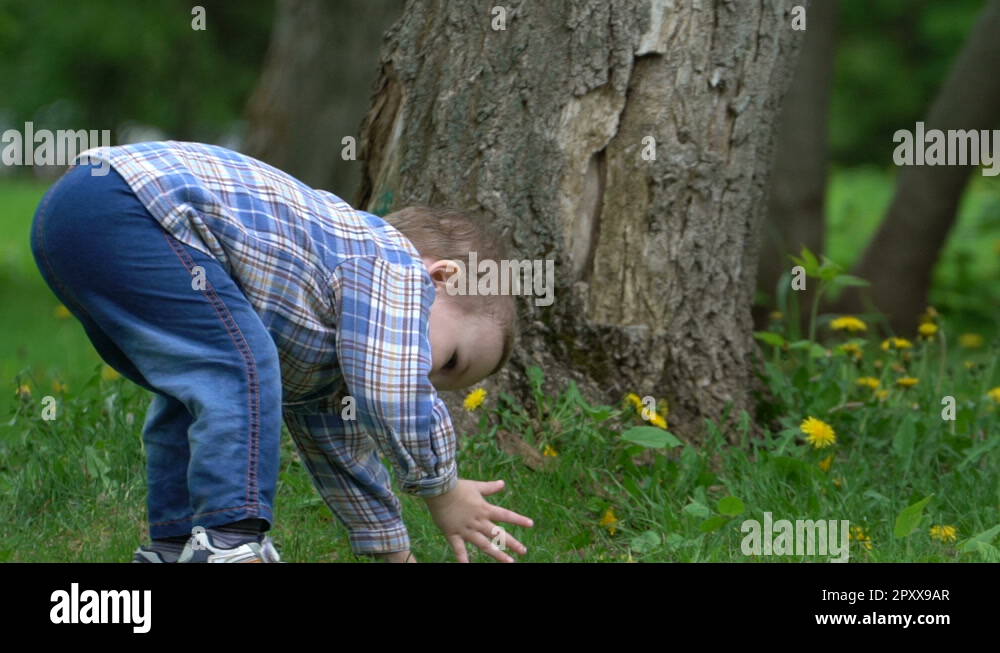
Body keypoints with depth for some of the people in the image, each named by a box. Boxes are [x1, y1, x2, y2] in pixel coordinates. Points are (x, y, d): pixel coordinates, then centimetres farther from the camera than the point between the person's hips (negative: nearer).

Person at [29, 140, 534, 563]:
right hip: (121, 205, -11)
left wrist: (395, 552, 43)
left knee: (194, 397, 20)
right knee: (241, 372, -15)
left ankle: (174, 545, 22)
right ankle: (229, 544, -16)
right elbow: (391, 395, -15)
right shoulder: (396, 267, -2)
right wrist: (443, 492, 1)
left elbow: (333, 438, 39)